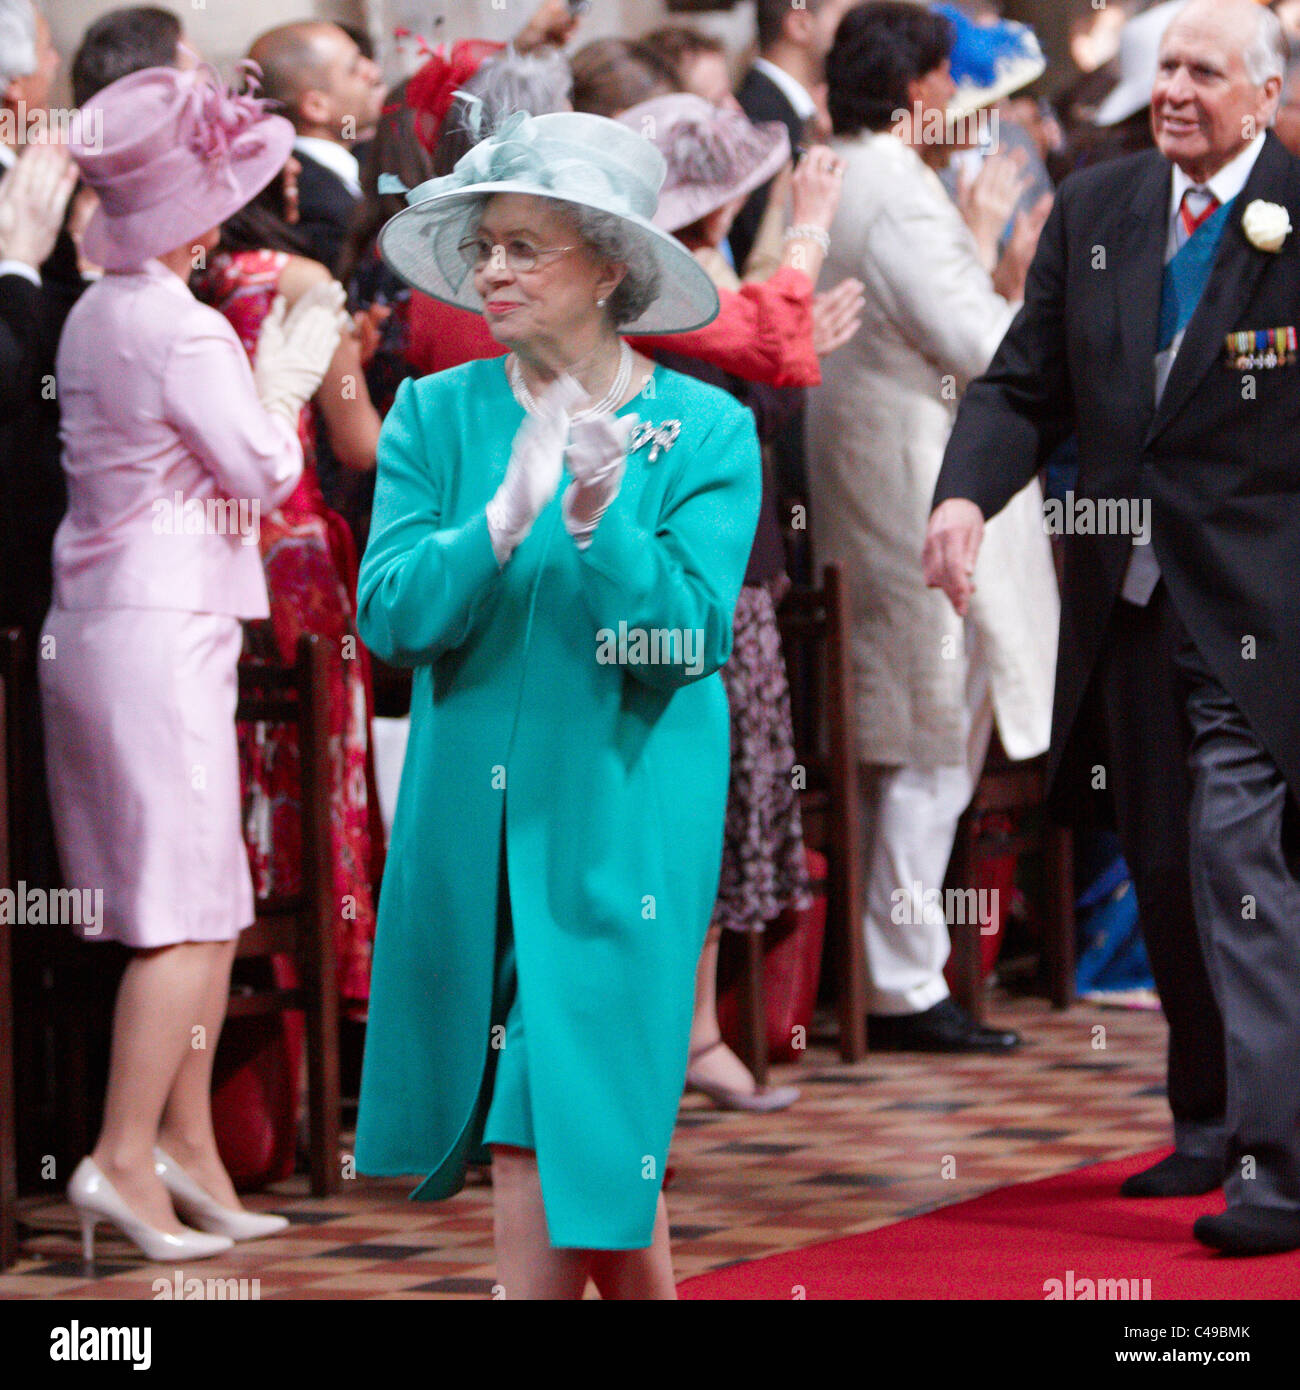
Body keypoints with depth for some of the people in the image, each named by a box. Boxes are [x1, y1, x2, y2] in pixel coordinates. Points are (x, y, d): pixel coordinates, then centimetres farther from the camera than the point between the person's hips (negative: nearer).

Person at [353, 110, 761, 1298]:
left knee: (557, 1141, -10)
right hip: (469, 828, 3)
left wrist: (597, 518, -26)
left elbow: (683, 640, -12)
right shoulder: (437, 414, 4)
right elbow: (390, 613, -6)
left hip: (619, 826, -3)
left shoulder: (706, 432, -4)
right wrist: (505, 519, -21)